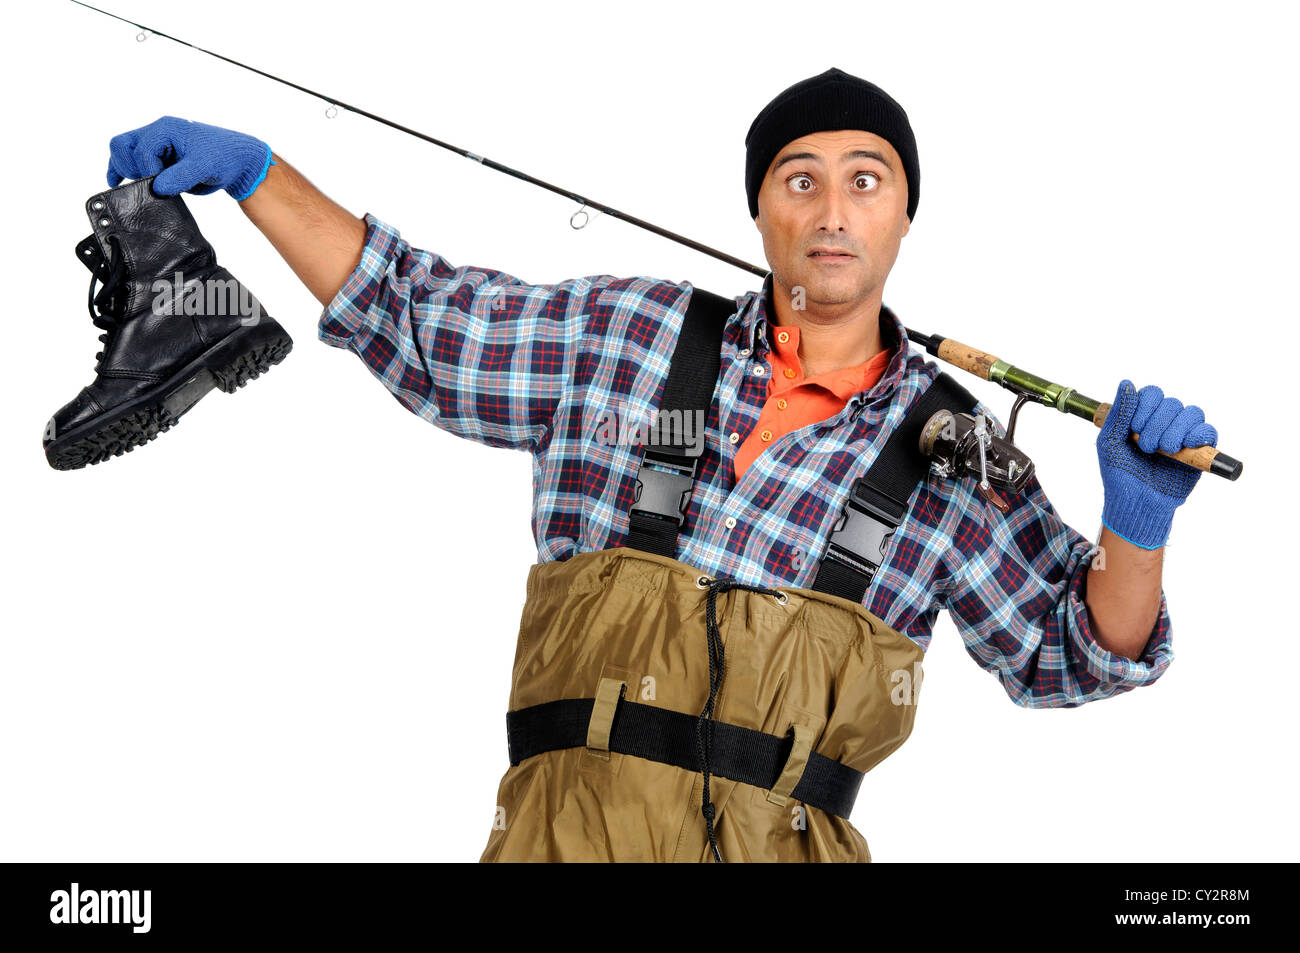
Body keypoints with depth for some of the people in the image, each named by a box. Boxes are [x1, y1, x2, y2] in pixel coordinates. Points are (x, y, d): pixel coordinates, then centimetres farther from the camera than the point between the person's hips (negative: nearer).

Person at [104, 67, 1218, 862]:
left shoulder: (951, 450, 9)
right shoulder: (628, 334, 11)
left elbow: (1070, 651, 13)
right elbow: (422, 320, 18)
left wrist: (1138, 517, -5)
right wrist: (251, 171, 13)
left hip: (783, 842, 1)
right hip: (567, 831, 0)